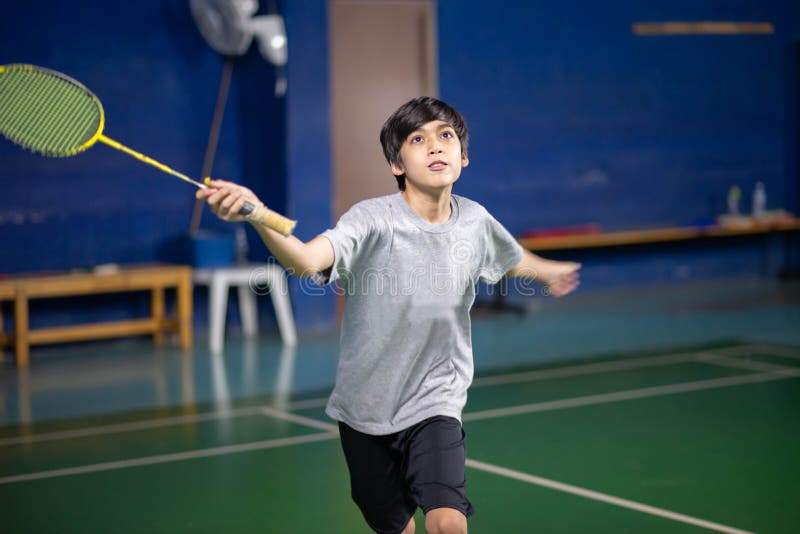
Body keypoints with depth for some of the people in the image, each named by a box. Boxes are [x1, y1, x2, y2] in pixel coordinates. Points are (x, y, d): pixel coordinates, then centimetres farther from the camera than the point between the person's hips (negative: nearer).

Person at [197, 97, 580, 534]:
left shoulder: (474, 221, -6)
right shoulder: (373, 219, -20)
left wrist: (548, 272, 37)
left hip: (433, 404, 1)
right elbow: (306, 261, -39)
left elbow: (512, 260, 20)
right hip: (364, 410, -1)